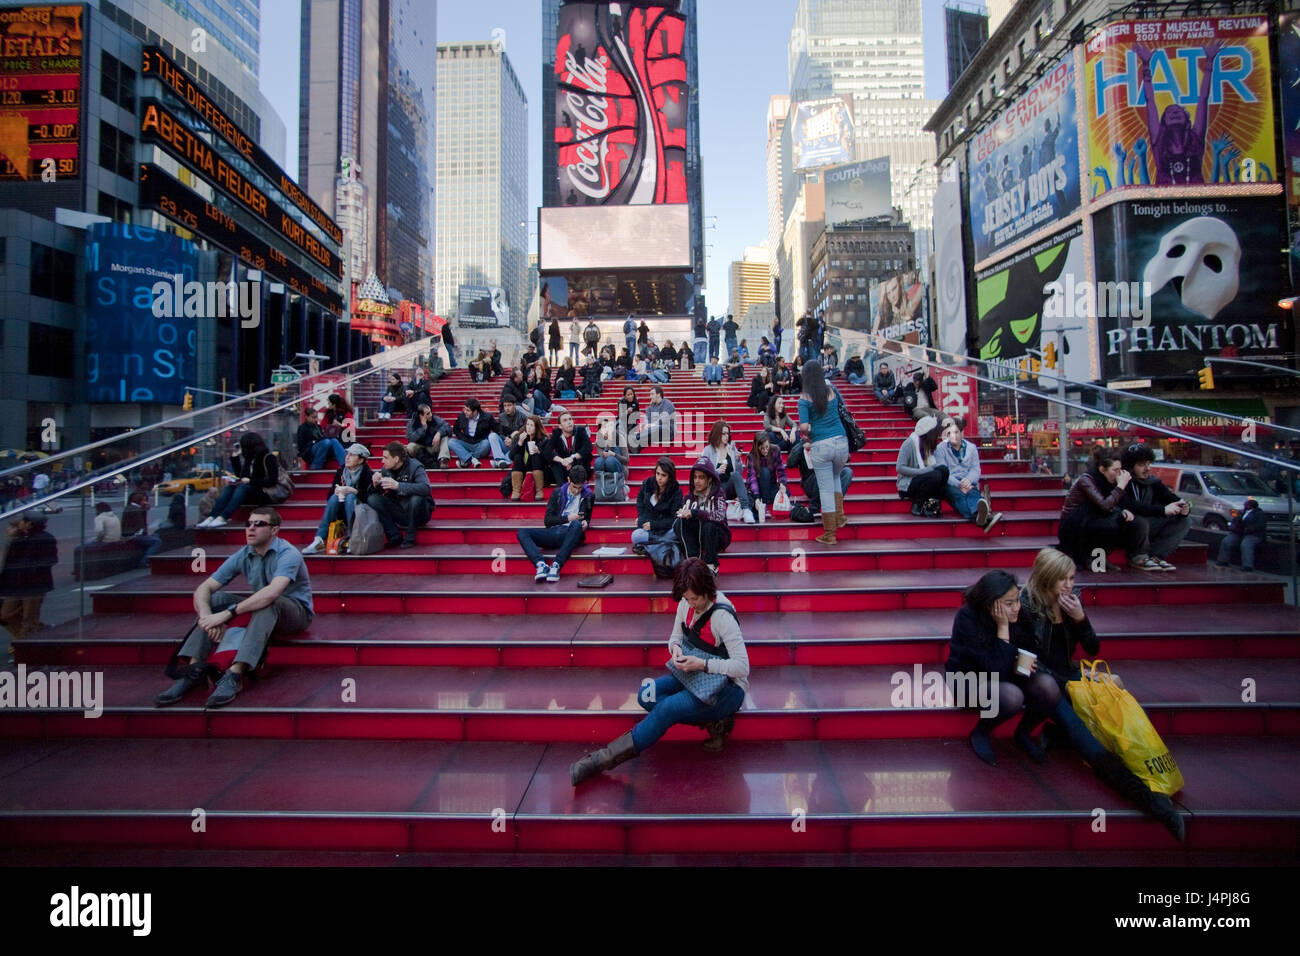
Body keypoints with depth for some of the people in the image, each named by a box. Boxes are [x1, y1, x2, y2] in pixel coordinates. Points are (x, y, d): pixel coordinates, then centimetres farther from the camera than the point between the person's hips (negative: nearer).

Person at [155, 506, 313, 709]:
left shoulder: (288, 554, -21)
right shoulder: (243, 555, -1)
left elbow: (272, 592, -39)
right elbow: (204, 588, -6)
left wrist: (227, 613, -39)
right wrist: (206, 616, -27)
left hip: (296, 610, -6)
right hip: (260, 611, 6)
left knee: (267, 604, -37)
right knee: (216, 598, -13)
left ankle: (235, 675, -41)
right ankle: (194, 668, -20)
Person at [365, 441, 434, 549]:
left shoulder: (414, 466, -15)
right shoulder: (386, 470, 1)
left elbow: (426, 488, -33)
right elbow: (374, 492, 5)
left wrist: (398, 486, -40)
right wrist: (375, 484, -19)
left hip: (418, 513, -5)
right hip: (399, 513, 5)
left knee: (416, 498, -36)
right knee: (372, 499, -13)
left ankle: (409, 539, -16)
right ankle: (395, 537, -12)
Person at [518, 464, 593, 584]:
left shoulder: (588, 496, 11)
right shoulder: (558, 492, 12)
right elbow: (547, 520, 7)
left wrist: (585, 523, -4)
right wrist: (567, 518, -8)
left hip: (571, 533, -2)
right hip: (554, 532, 2)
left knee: (576, 524, -39)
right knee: (521, 532, -20)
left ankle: (556, 566, -44)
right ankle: (541, 565, -41)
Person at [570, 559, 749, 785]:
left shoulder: (722, 615, -24)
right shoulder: (686, 604, -3)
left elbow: (742, 666, -25)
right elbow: (675, 637, 12)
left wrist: (702, 664, -32)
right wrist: (676, 647, -13)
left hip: (728, 687, -8)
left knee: (667, 707, -29)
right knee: (646, 696, -16)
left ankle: (609, 757, -18)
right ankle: (711, 721, -13)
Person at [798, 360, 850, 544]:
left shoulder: (804, 398, -6)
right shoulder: (832, 392, 6)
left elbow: (804, 426, -16)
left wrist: (806, 435, 5)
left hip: (820, 446, -4)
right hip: (841, 442, 4)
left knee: (825, 488, 5)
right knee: (835, 477, 30)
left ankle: (829, 534, 12)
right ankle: (839, 518, 29)